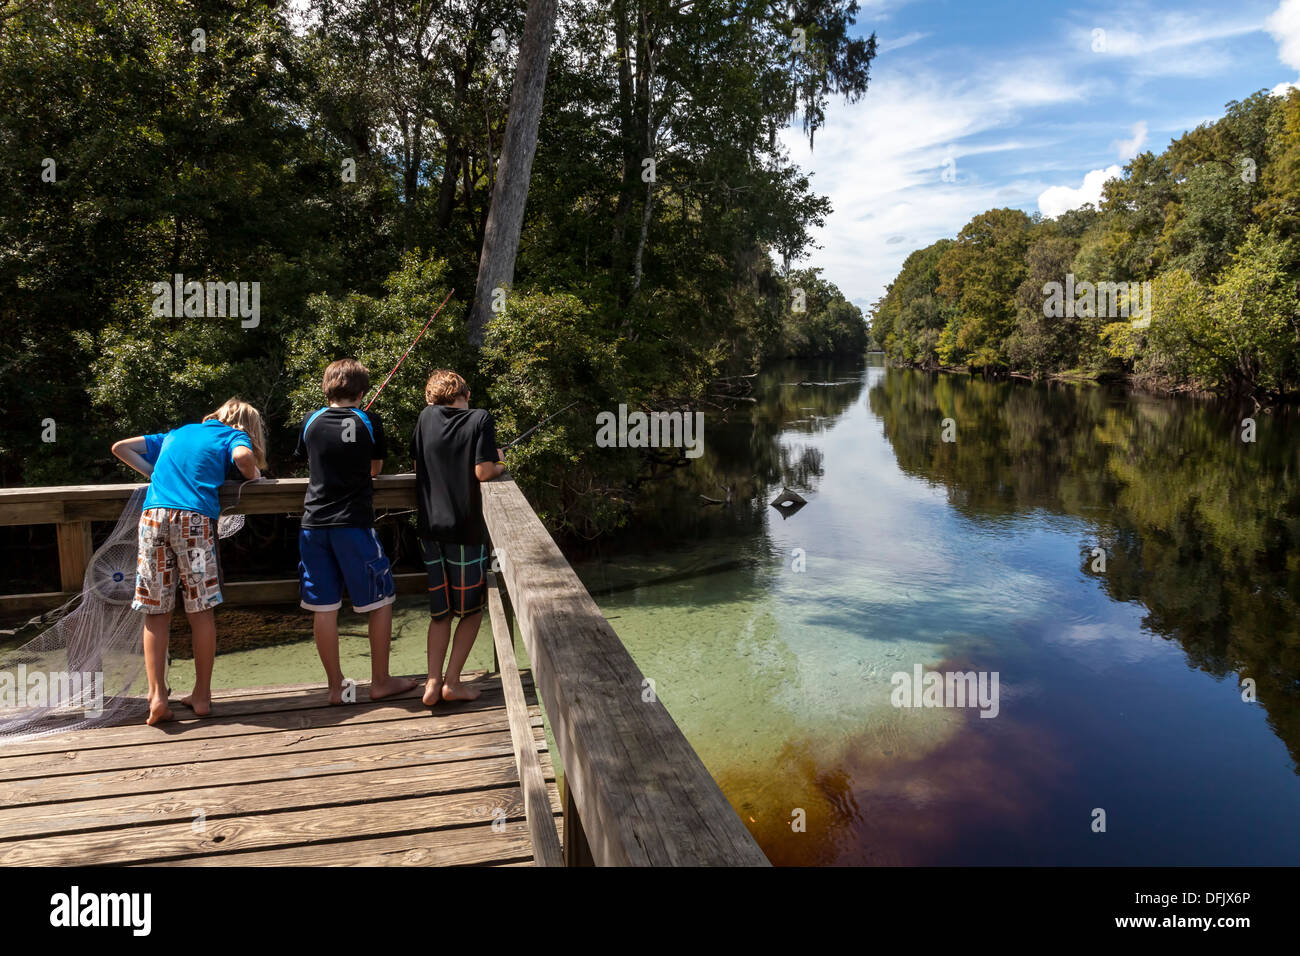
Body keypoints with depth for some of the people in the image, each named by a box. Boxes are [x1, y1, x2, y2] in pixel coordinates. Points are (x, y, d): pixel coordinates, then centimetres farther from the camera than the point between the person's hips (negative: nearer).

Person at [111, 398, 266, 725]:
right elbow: (243, 456, -9)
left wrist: (155, 474, 29)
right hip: (194, 517, -4)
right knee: (201, 610, 5)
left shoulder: (176, 434, 31)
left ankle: (157, 695, 1)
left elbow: (120, 447, 33)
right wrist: (254, 475, 10)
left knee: (156, 611, 7)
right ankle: (202, 695, 12)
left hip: (153, 516, 4)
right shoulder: (235, 437, 16)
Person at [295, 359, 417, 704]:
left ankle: (335, 686, 15)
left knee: (324, 608, 7)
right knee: (380, 601, 9)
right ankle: (380, 681, 14)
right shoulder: (369, 422, -1)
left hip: (314, 523, 4)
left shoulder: (311, 422, 6)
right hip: (354, 523, -3)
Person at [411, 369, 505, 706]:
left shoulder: (427, 416, 6)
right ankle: (452, 682, 6)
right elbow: (483, 472, -14)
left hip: (431, 528, 4)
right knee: (471, 609, 10)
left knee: (440, 610, 14)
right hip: (466, 529, -4)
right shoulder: (480, 419, -6)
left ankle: (433, 682, 7)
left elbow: (417, 463, 14)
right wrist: (500, 465, 6)